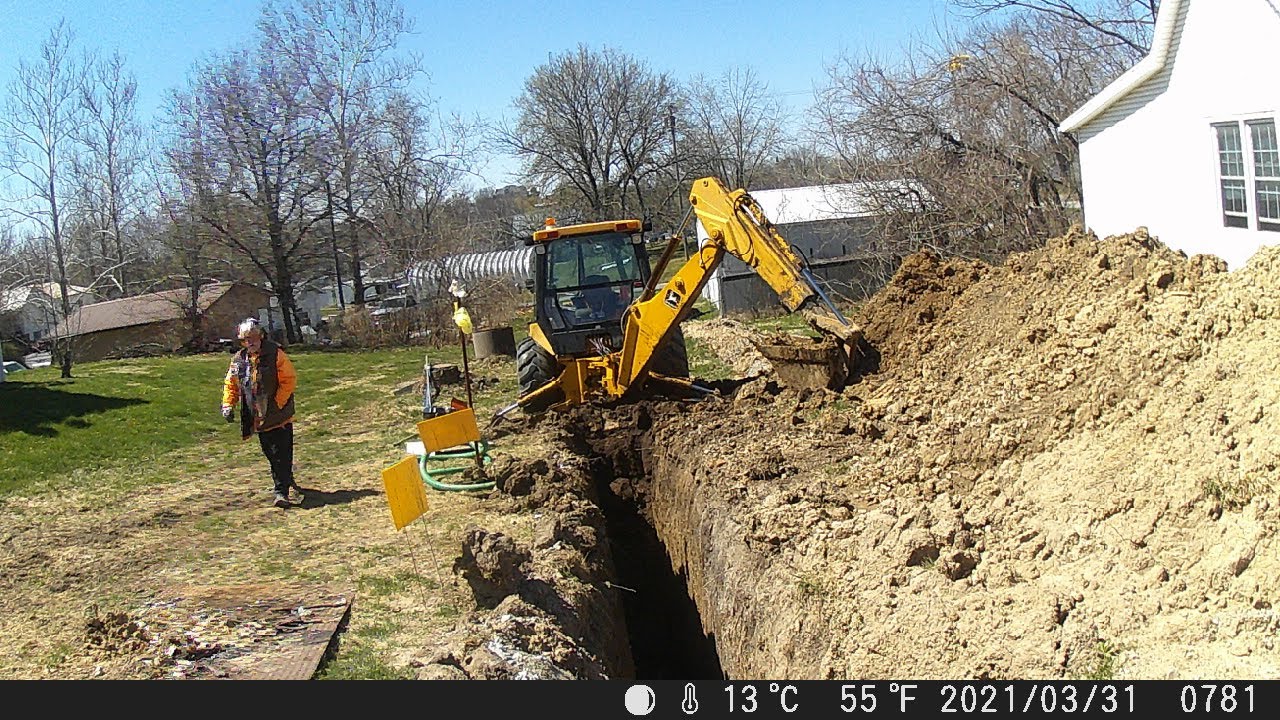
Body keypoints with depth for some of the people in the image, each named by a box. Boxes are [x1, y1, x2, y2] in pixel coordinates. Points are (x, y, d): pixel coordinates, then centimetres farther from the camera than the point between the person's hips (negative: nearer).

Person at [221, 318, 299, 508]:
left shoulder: (275, 355, -10)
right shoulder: (238, 360, 5)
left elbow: (289, 380, -11)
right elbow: (230, 384, 15)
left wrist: (277, 404, -15)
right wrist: (228, 405, 2)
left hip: (279, 417, -5)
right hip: (257, 419, 5)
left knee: (282, 455, -7)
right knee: (271, 455, 14)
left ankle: (282, 491, -6)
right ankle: (286, 481, 32)